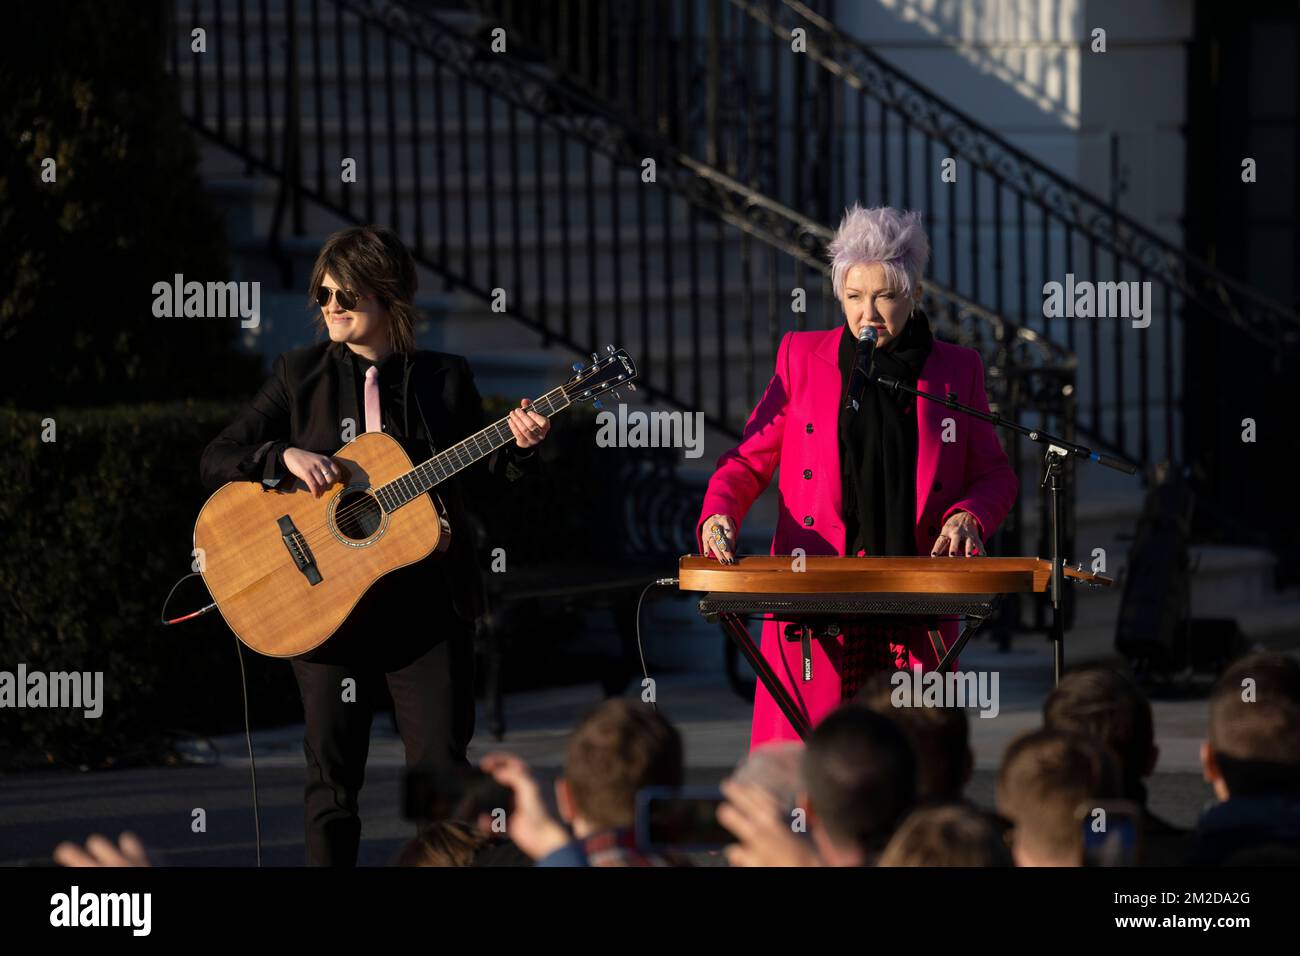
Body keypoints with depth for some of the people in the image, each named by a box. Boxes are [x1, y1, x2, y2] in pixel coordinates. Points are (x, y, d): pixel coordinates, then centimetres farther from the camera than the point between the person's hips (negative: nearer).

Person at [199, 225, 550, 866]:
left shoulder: (445, 379, 6)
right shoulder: (300, 374, 5)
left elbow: (474, 488, 11)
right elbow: (215, 463, 2)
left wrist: (518, 451, -7)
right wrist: (284, 456, -15)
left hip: (427, 602, 0)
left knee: (442, 767, -3)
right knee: (333, 776, 3)